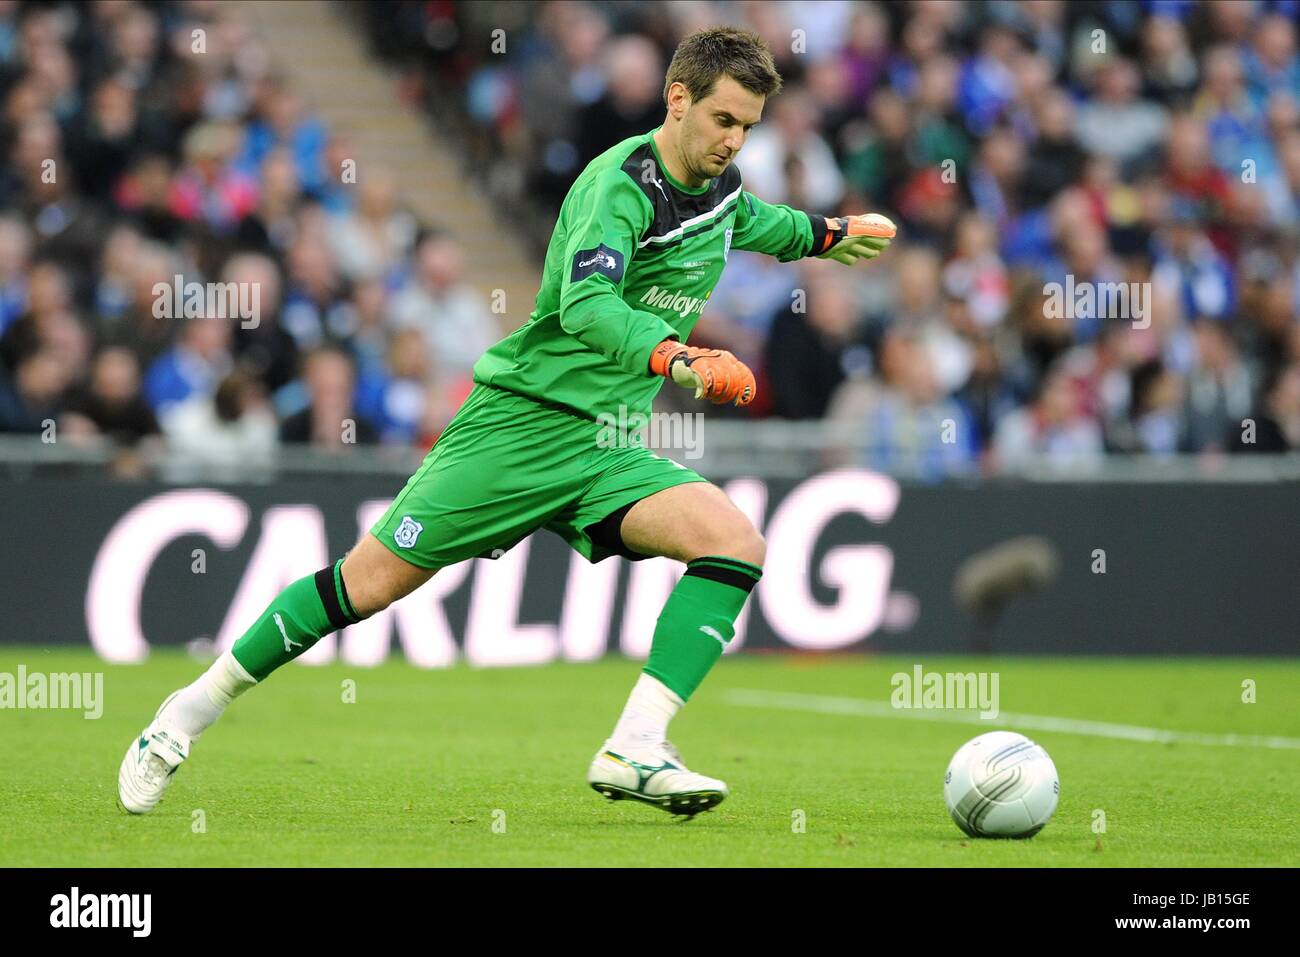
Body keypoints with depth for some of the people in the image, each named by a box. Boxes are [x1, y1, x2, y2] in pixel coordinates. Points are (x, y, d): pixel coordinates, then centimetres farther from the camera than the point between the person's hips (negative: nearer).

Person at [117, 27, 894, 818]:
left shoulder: (718, 183, 9)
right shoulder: (622, 183, -17)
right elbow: (584, 306, -36)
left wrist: (822, 235, 40)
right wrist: (677, 359, -49)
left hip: (605, 449, 7)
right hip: (520, 421, -7)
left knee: (737, 544, -17)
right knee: (368, 582, -6)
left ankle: (636, 751, -24)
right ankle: (197, 708, 13)